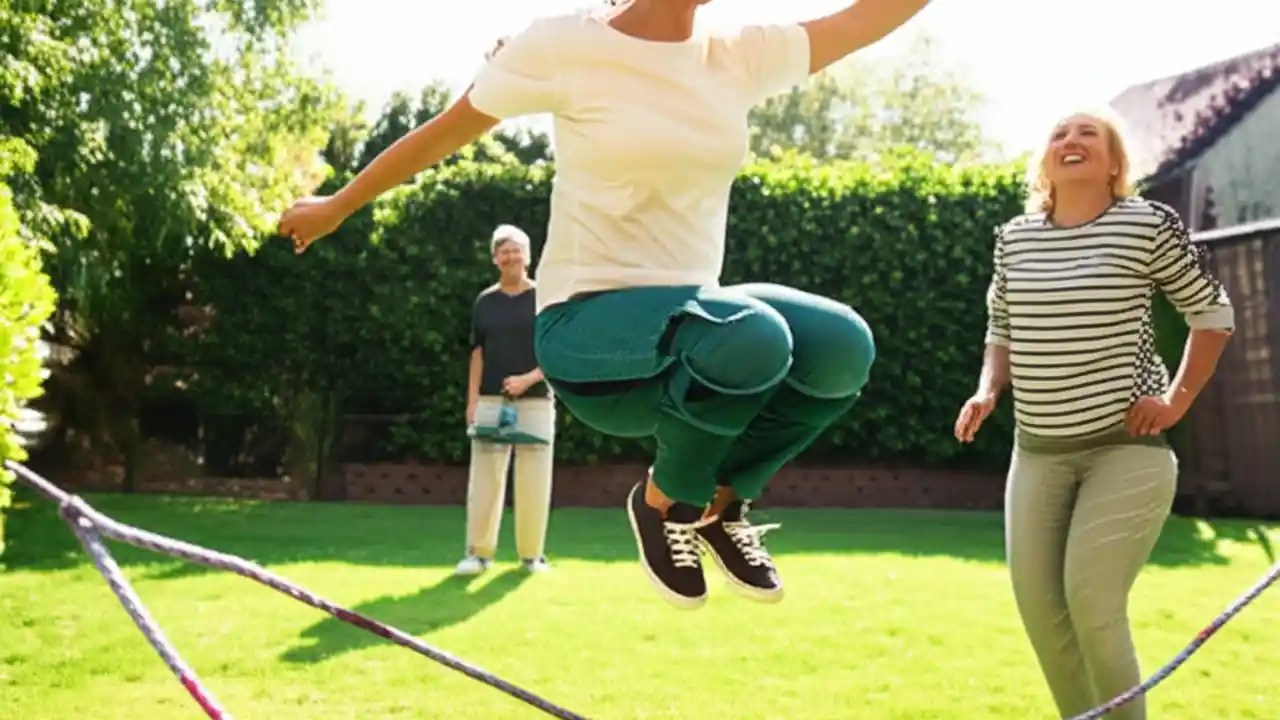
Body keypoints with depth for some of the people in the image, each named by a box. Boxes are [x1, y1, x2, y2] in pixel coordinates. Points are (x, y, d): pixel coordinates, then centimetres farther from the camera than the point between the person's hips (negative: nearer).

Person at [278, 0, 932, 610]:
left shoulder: (741, 57, 5)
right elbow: (441, 133, 3)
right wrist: (335, 208, 14)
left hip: (694, 312, 5)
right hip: (587, 327, -5)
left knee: (843, 346, -24)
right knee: (752, 337, -36)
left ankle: (722, 496, 3)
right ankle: (667, 499, -4)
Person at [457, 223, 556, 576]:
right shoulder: (485, 301, 10)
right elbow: (478, 354, 9)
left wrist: (528, 378, -15)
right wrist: (472, 400, 0)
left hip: (536, 399, -1)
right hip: (491, 399, 2)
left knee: (534, 480, 0)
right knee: (485, 477, -1)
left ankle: (532, 554, 10)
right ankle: (479, 551, 5)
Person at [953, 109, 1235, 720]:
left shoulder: (1149, 225, -7)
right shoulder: (1015, 238, 4)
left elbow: (1213, 311, 3)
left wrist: (1177, 401, -5)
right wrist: (987, 392, -1)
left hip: (1128, 446, -4)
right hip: (1038, 451, 5)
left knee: (1091, 601, -14)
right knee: (1037, 604, 4)